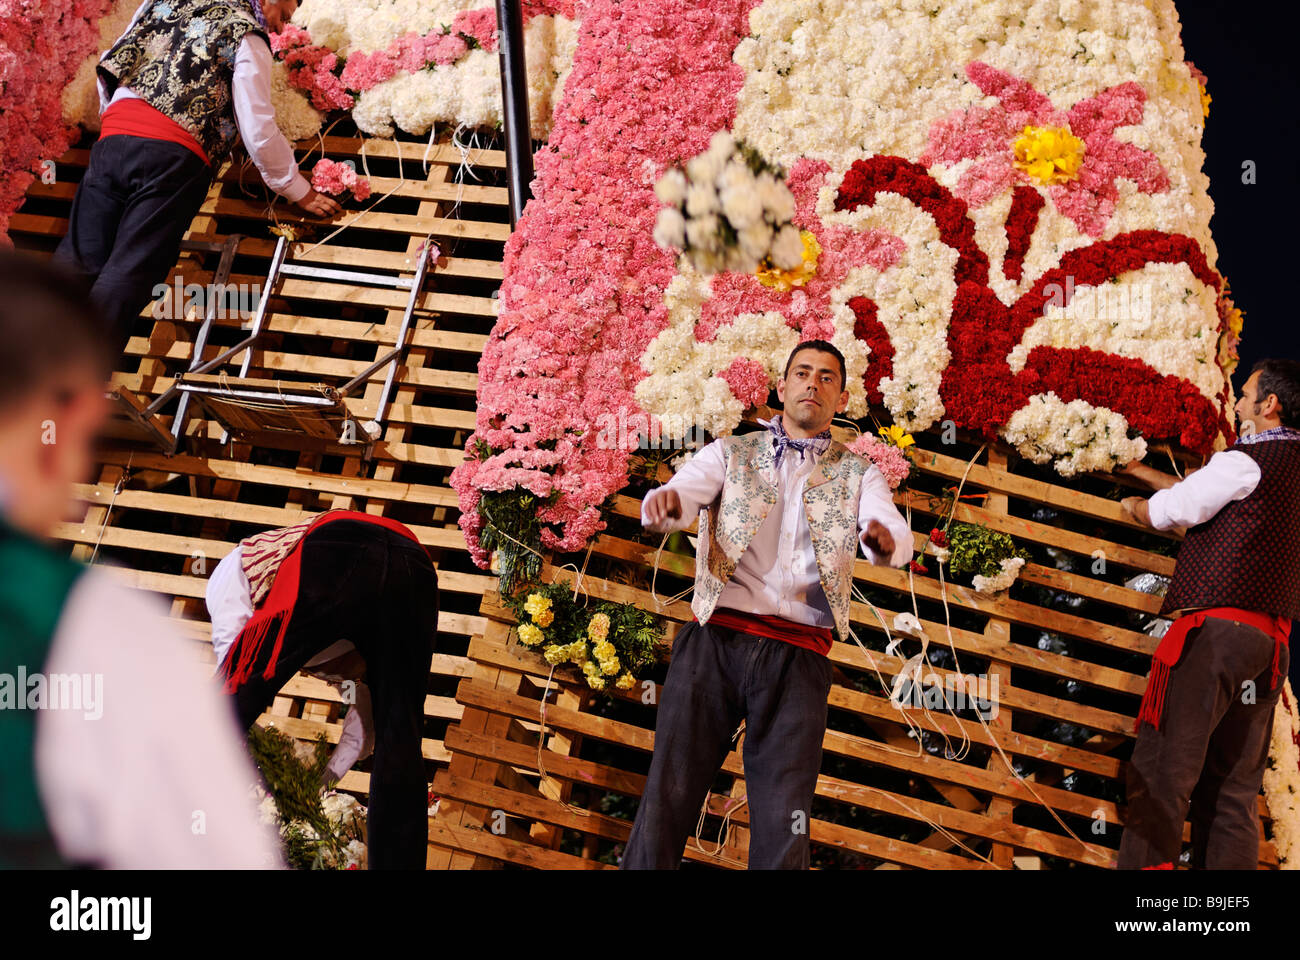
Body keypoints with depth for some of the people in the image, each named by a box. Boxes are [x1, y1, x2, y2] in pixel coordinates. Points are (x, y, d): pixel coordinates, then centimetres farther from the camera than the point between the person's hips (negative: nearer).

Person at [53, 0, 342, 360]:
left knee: (77, 260, 1)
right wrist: (299, 192, 15)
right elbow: (259, 132, 4)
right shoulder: (247, 35, 6)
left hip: (112, 138, 5)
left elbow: (110, 64, 26)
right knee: (127, 275, -9)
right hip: (174, 155, -5)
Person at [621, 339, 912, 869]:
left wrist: (883, 538, -27)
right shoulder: (731, 453, 17)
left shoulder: (857, 474, 17)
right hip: (715, 637, 0)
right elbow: (685, 491, -2)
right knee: (668, 795, -9)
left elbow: (897, 536, -1)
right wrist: (666, 501, -28)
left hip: (798, 656, 1)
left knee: (784, 822, -7)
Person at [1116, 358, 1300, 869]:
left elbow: (1170, 511, -1)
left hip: (1217, 628, -9)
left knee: (1161, 771, -12)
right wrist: (1136, 470, 40)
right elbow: (1198, 490, 31)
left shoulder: (1245, 461, -6)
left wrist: (1135, 504, 21)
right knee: (1235, 788, 8)